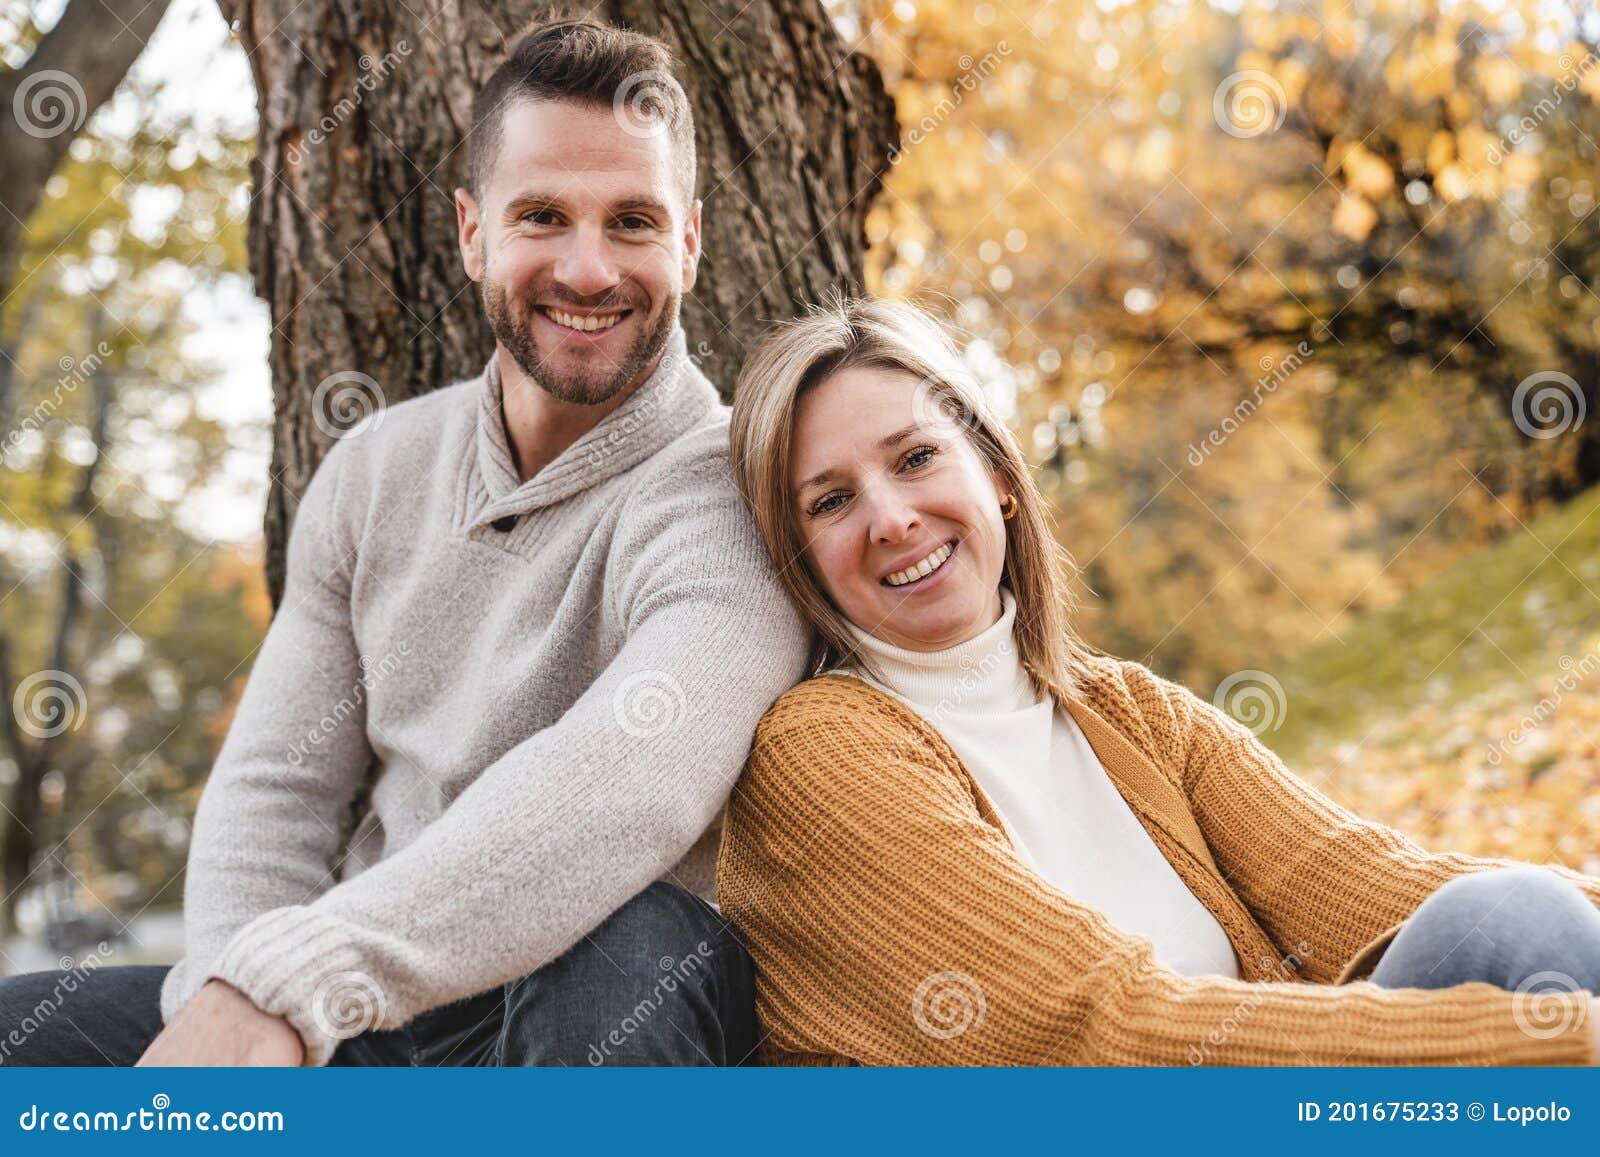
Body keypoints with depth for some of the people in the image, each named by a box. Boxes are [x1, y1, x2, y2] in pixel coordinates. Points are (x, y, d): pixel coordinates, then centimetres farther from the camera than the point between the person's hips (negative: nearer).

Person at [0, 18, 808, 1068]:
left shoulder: (730, 500, -16)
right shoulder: (377, 471, 6)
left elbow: (627, 784, -34)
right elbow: (274, 785, 5)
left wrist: (286, 985, -43)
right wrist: (233, 1009, -15)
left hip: (585, 1020, -4)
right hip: (348, 1017, 5)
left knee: (628, 949, -37)